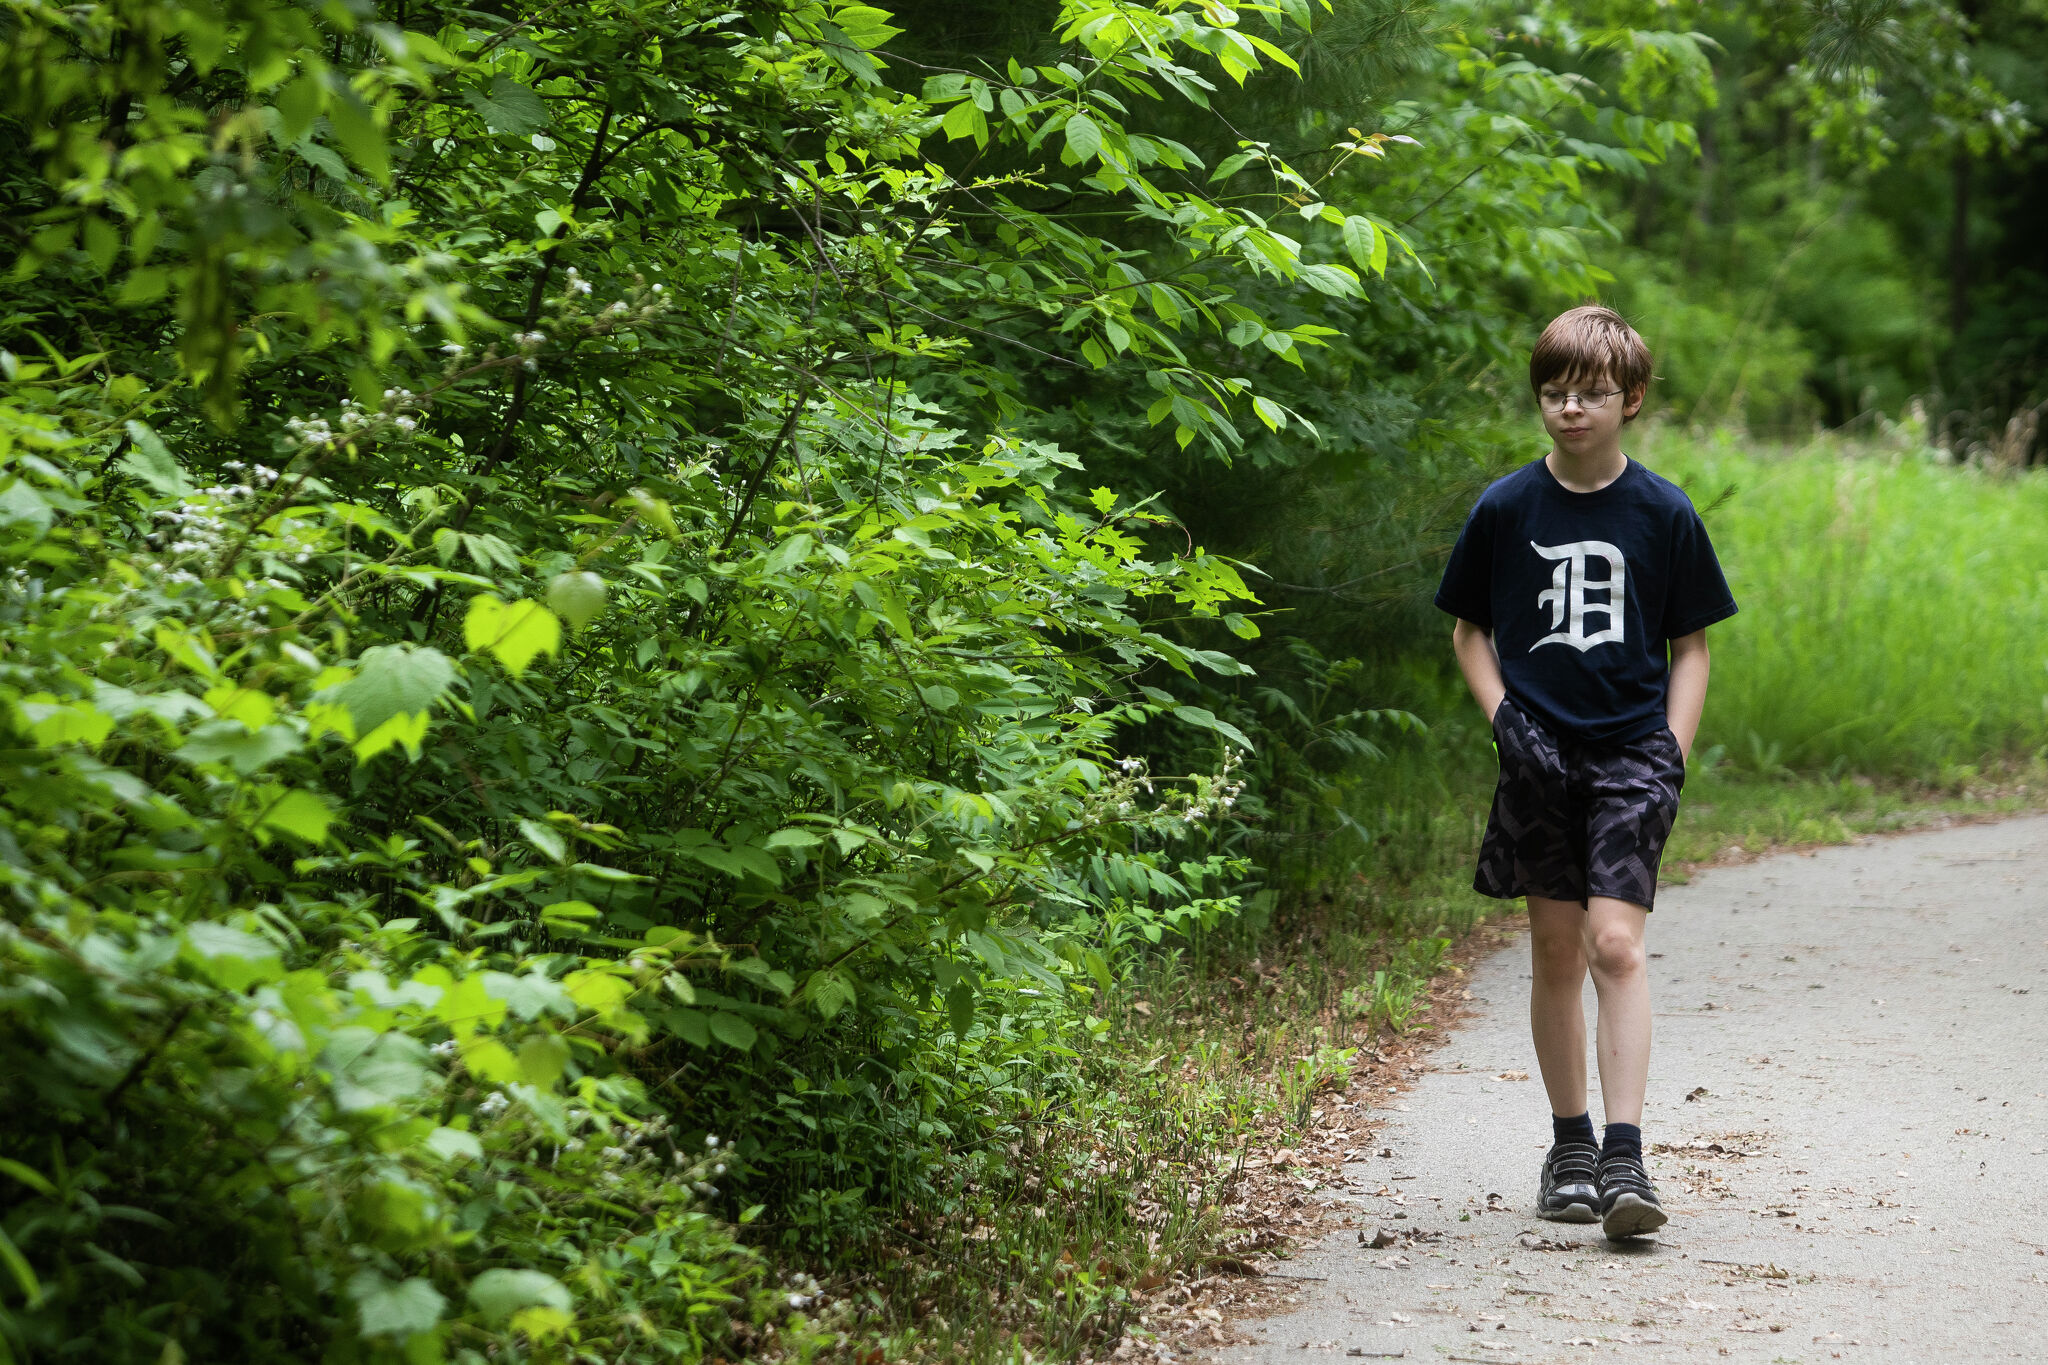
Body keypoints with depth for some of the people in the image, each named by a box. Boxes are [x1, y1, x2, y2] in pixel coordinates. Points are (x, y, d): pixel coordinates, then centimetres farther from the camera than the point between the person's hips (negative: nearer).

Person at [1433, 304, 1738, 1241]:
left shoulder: (1663, 514, 1)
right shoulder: (1504, 509, 2)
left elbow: (1691, 645, 7)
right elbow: (1470, 630, 12)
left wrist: (1672, 750, -4)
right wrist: (1503, 718, -3)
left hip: (1631, 752, -2)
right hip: (1539, 755, 2)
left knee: (1615, 944, -13)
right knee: (1556, 951, 7)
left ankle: (1624, 1160, -16)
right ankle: (1569, 1146, 19)